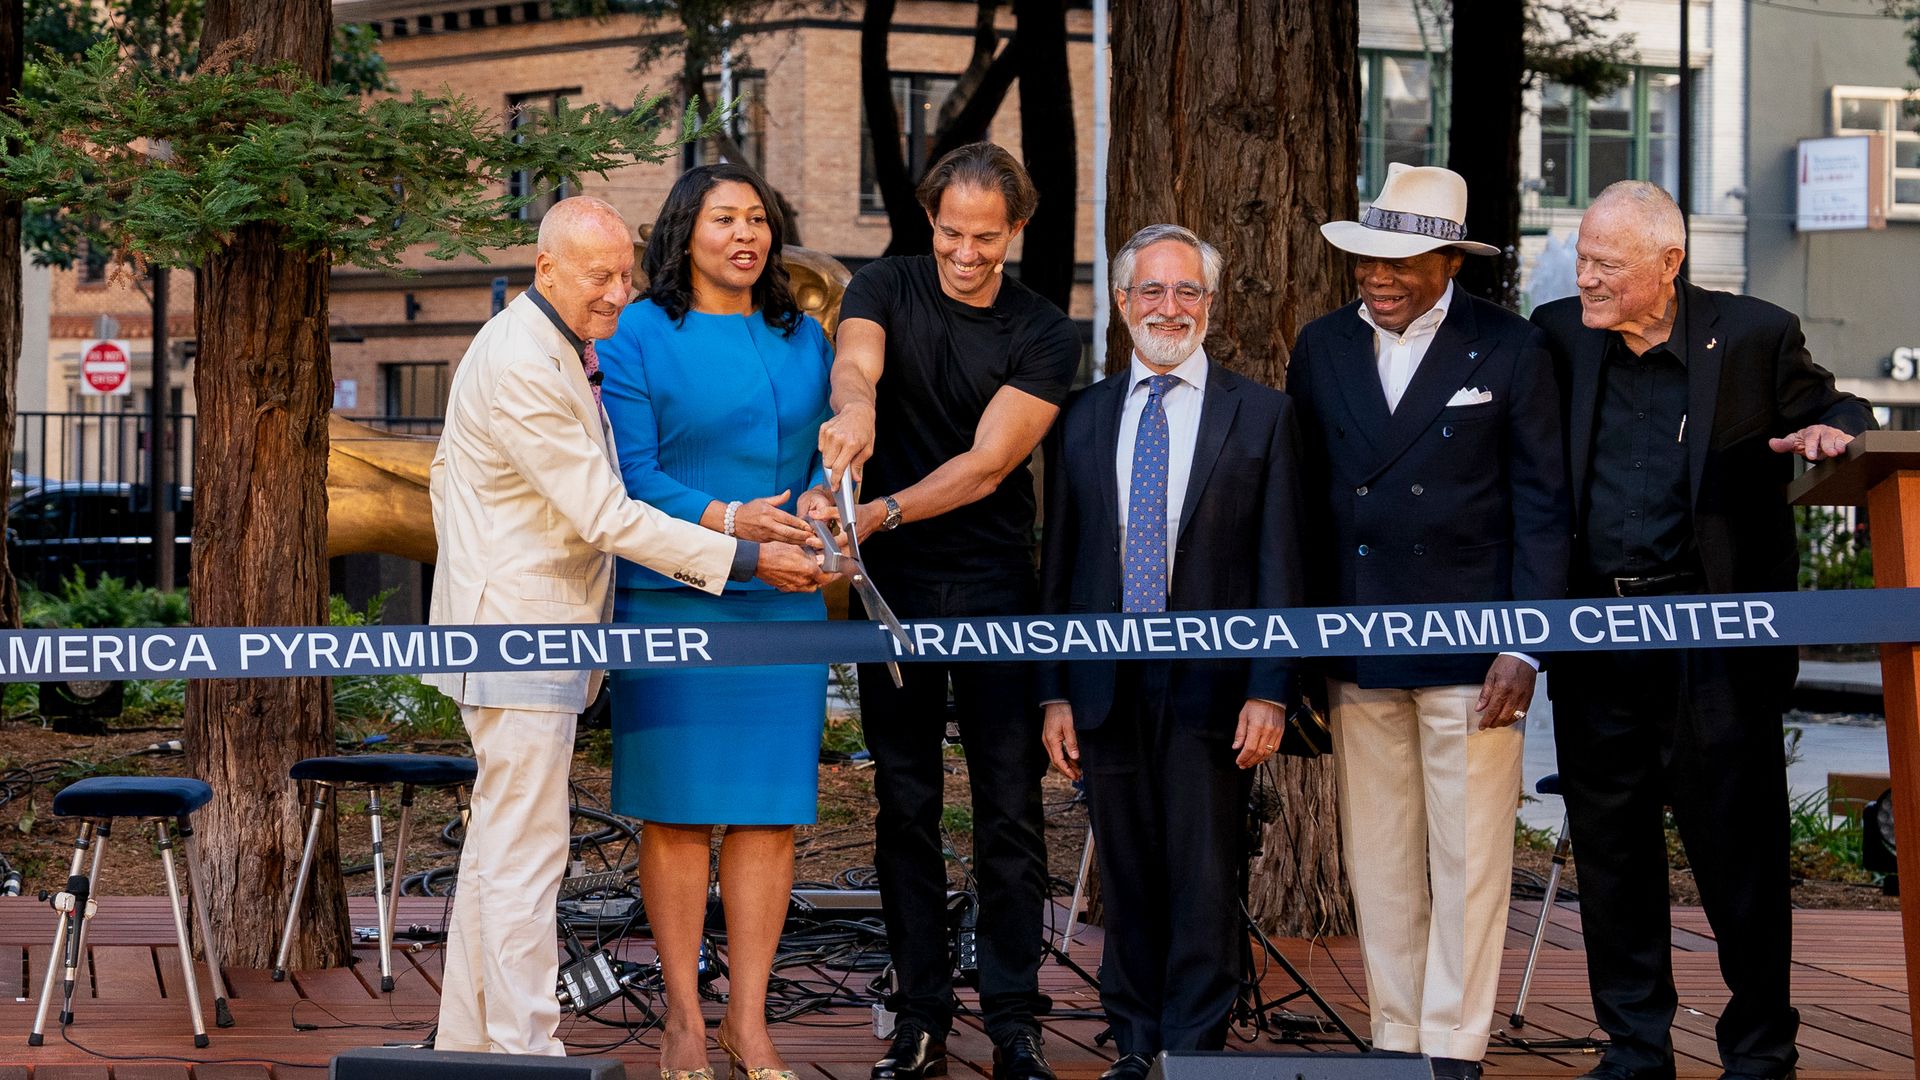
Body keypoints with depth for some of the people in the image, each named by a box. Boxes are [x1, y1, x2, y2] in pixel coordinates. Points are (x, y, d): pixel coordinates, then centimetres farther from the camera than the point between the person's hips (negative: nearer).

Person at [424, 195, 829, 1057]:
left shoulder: (551, 349, 14)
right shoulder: (523, 366, -19)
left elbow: (450, 471, 24)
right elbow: (604, 515, -21)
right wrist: (747, 560, -19)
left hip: (517, 624, 11)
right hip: (520, 630, -11)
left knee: (496, 846, 14)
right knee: (525, 854, -9)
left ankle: (465, 1042, 20)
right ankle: (525, 1051, -8)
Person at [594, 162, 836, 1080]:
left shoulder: (803, 340, 14)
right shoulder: (638, 336, 0)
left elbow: (829, 449, 14)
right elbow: (630, 474, -7)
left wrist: (821, 502, -9)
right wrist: (728, 520, -20)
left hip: (782, 604, 4)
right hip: (672, 602, -4)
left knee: (770, 813, 2)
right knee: (677, 812, -1)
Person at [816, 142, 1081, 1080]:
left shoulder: (1043, 336, -1)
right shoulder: (886, 288, 3)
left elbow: (987, 464, -11)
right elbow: (855, 363, -20)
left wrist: (882, 512, -26)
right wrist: (853, 409, -44)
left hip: (996, 587, -1)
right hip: (894, 583, 1)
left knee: (1009, 808, -3)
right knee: (905, 805, 5)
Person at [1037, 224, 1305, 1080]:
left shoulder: (1260, 415, 3)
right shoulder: (1082, 418, 11)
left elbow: (1280, 563, -1)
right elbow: (1059, 563, 11)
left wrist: (1270, 690, -8)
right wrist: (1054, 693, 5)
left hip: (1211, 687, -3)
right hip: (1108, 683, 3)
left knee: (1205, 877, -2)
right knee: (1126, 878, 8)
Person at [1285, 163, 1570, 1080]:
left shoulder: (1509, 350, -2)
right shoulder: (1321, 349, 8)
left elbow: (1541, 509, -2)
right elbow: (1304, 503, 11)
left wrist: (1523, 647, -9)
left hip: (1468, 648, -3)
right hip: (1356, 652, 3)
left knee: (1469, 861, -1)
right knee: (1378, 862, 7)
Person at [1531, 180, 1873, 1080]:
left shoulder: (1755, 336, -1)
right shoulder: (1558, 337, 6)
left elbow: (1834, 413, 9)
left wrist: (1830, 428, -14)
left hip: (1714, 634, -3)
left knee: (1736, 842, 0)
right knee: (1610, 846, 9)